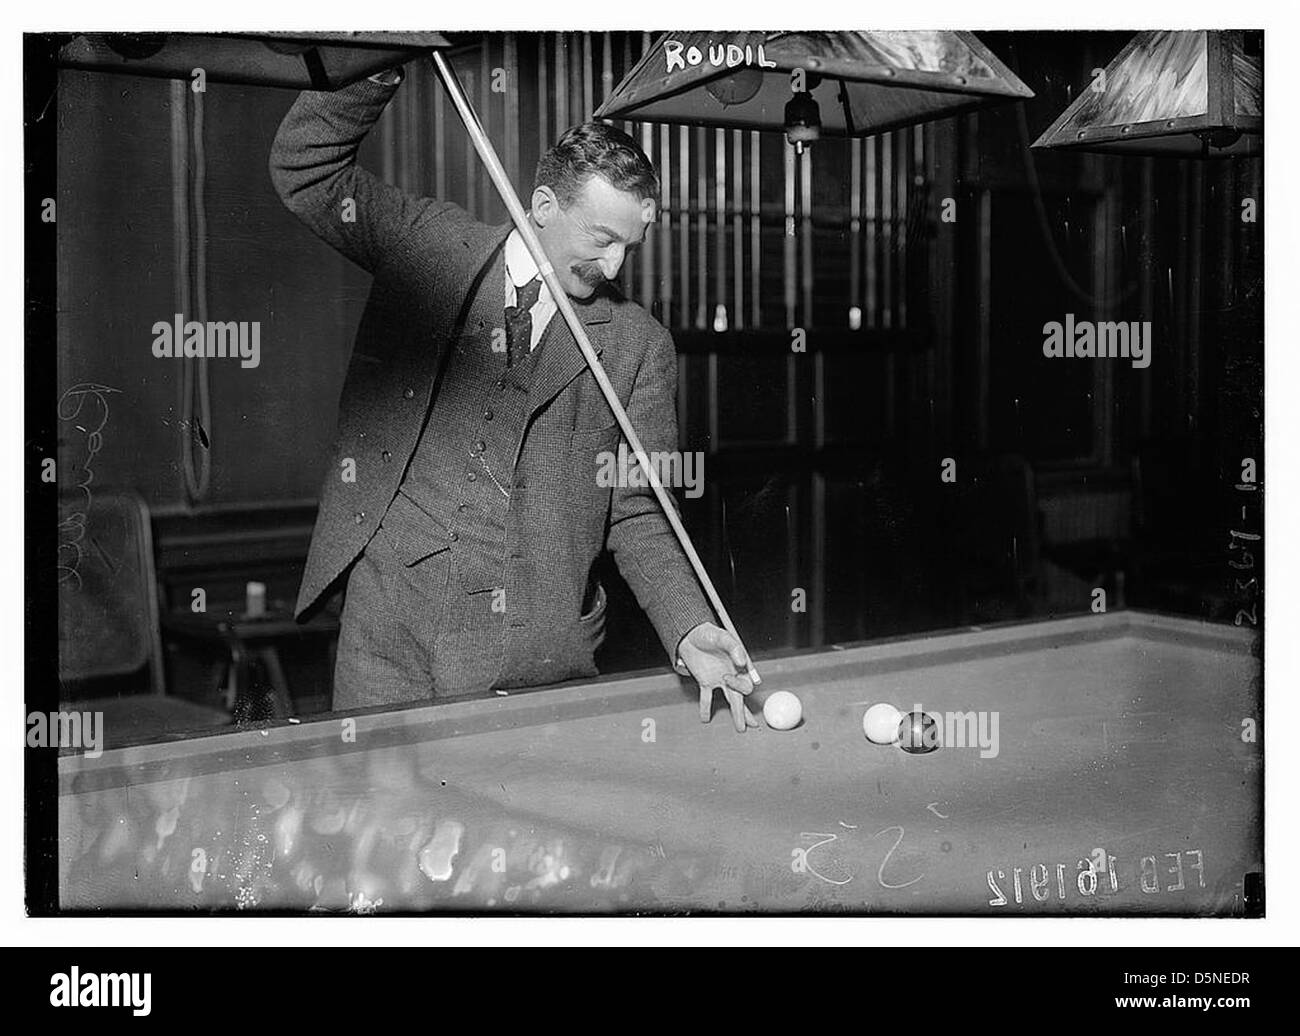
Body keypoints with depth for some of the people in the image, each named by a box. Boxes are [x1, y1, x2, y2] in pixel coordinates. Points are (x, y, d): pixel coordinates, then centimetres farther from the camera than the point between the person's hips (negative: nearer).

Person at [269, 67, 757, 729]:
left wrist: (690, 632, -10)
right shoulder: (432, 247, 6)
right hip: (392, 628, 0)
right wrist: (380, 68, -9)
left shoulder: (639, 345, 4)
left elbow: (637, 513, 4)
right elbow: (305, 168, 4)